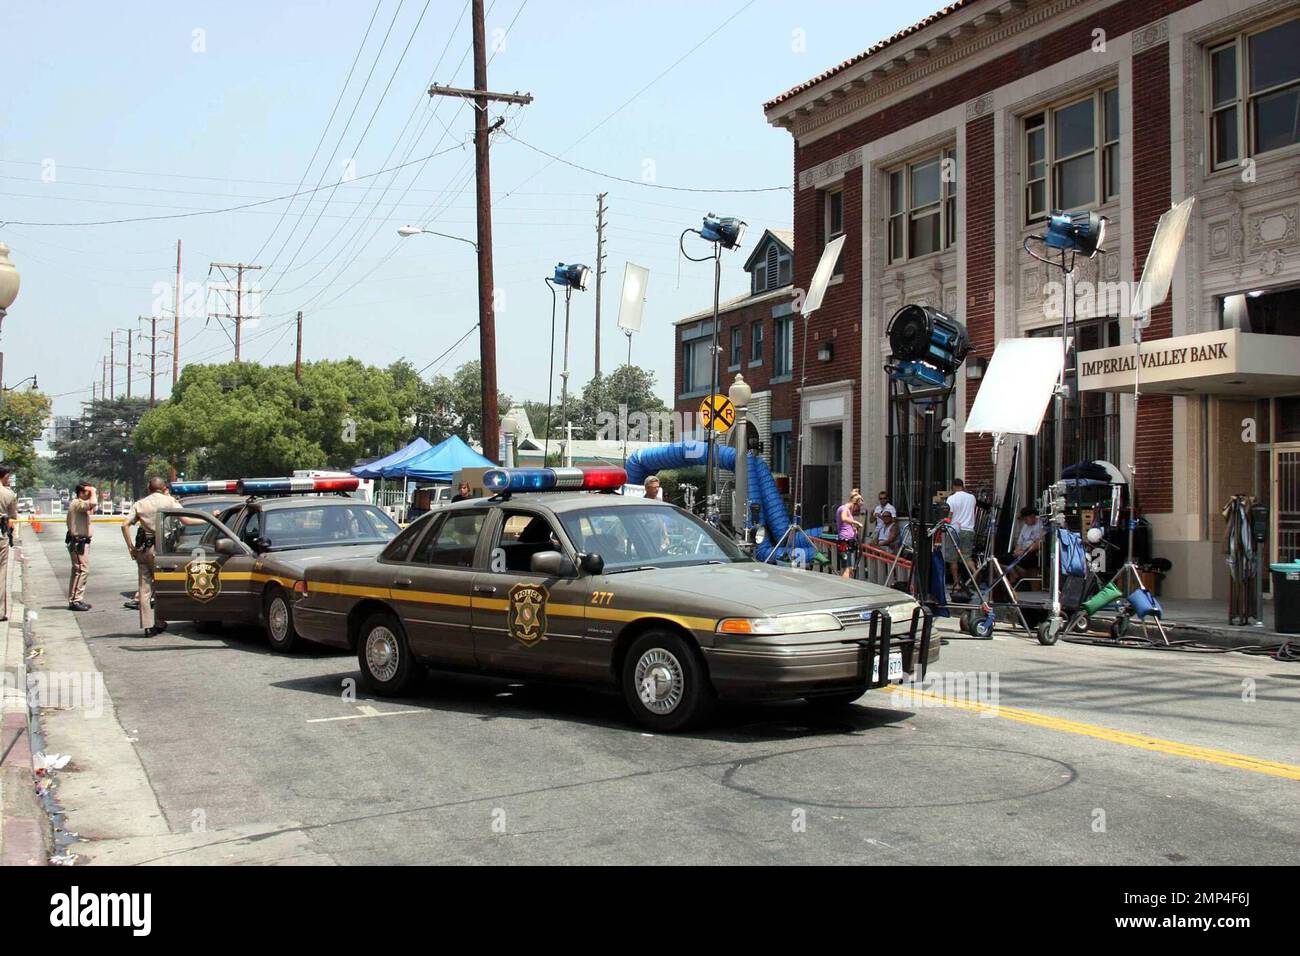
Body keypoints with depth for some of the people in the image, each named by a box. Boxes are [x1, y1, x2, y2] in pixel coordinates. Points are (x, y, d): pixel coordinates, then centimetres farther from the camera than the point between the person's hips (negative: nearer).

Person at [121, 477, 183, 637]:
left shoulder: (140, 504, 12)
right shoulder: (169, 501, 2)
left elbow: (125, 524, 2)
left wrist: (130, 546, 6)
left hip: (142, 549, 3)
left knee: (144, 588, 6)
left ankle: (147, 625, 5)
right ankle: (159, 623, 8)